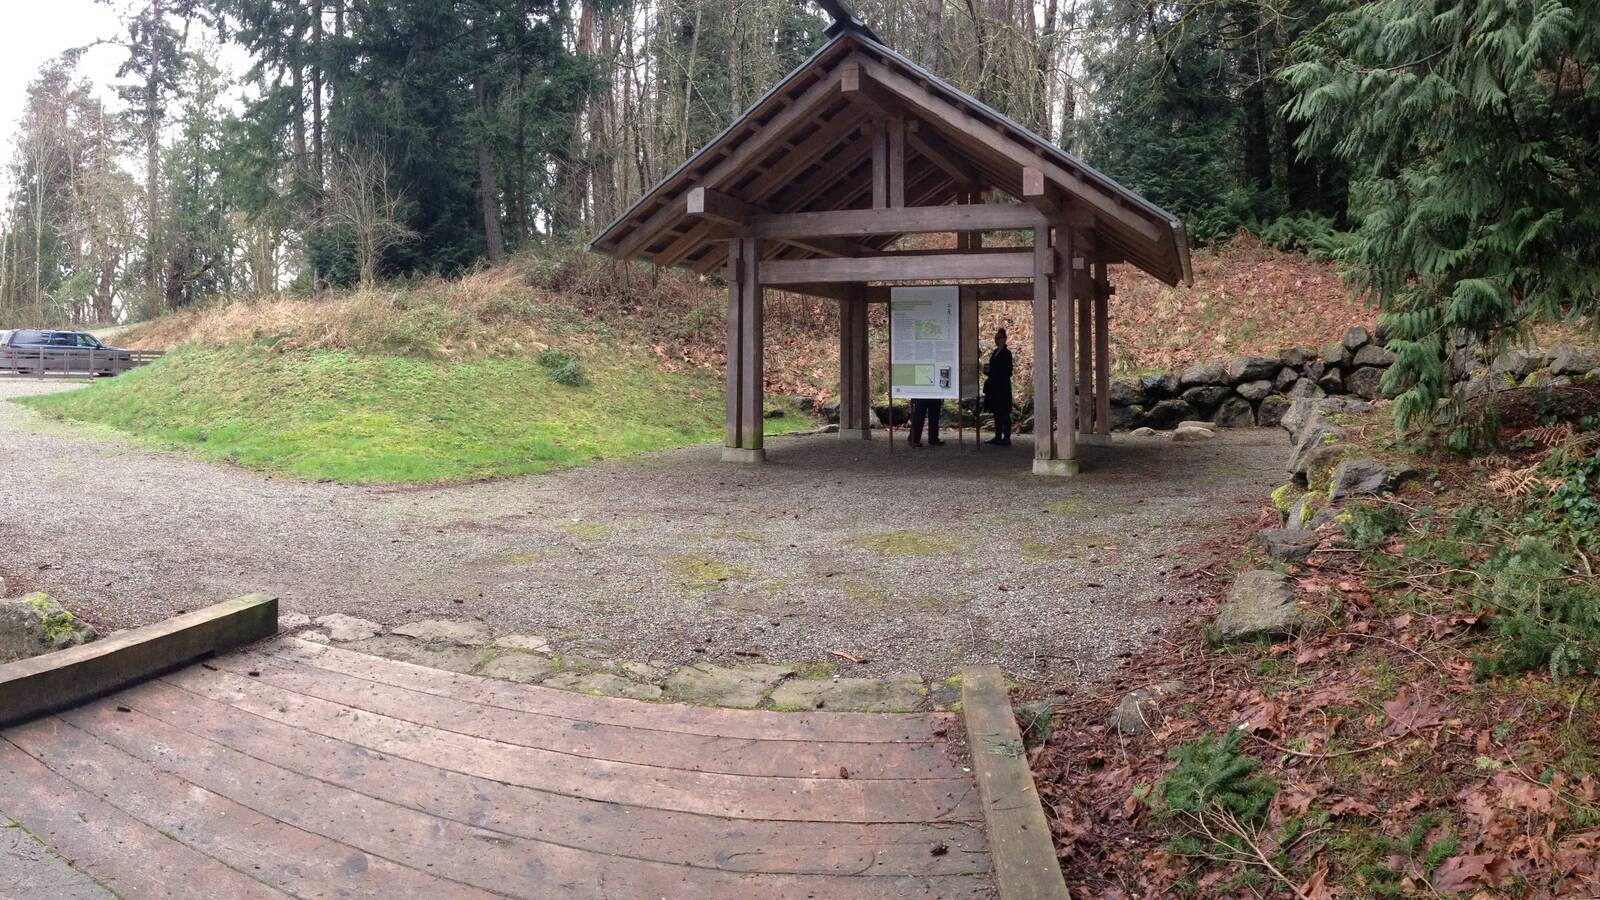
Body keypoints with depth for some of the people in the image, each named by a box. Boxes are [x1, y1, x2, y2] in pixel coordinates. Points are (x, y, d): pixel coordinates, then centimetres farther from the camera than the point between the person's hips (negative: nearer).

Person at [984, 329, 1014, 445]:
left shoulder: (1006, 353, -10)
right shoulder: (995, 352, 16)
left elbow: (1008, 372, -14)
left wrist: (991, 371, -17)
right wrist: (987, 370, 3)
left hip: (1003, 386, -9)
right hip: (994, 386, 9)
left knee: (1004, 413, -6)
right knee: (996, 412, 11)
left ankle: (1006, 438, -4)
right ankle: (998, 436, 16)